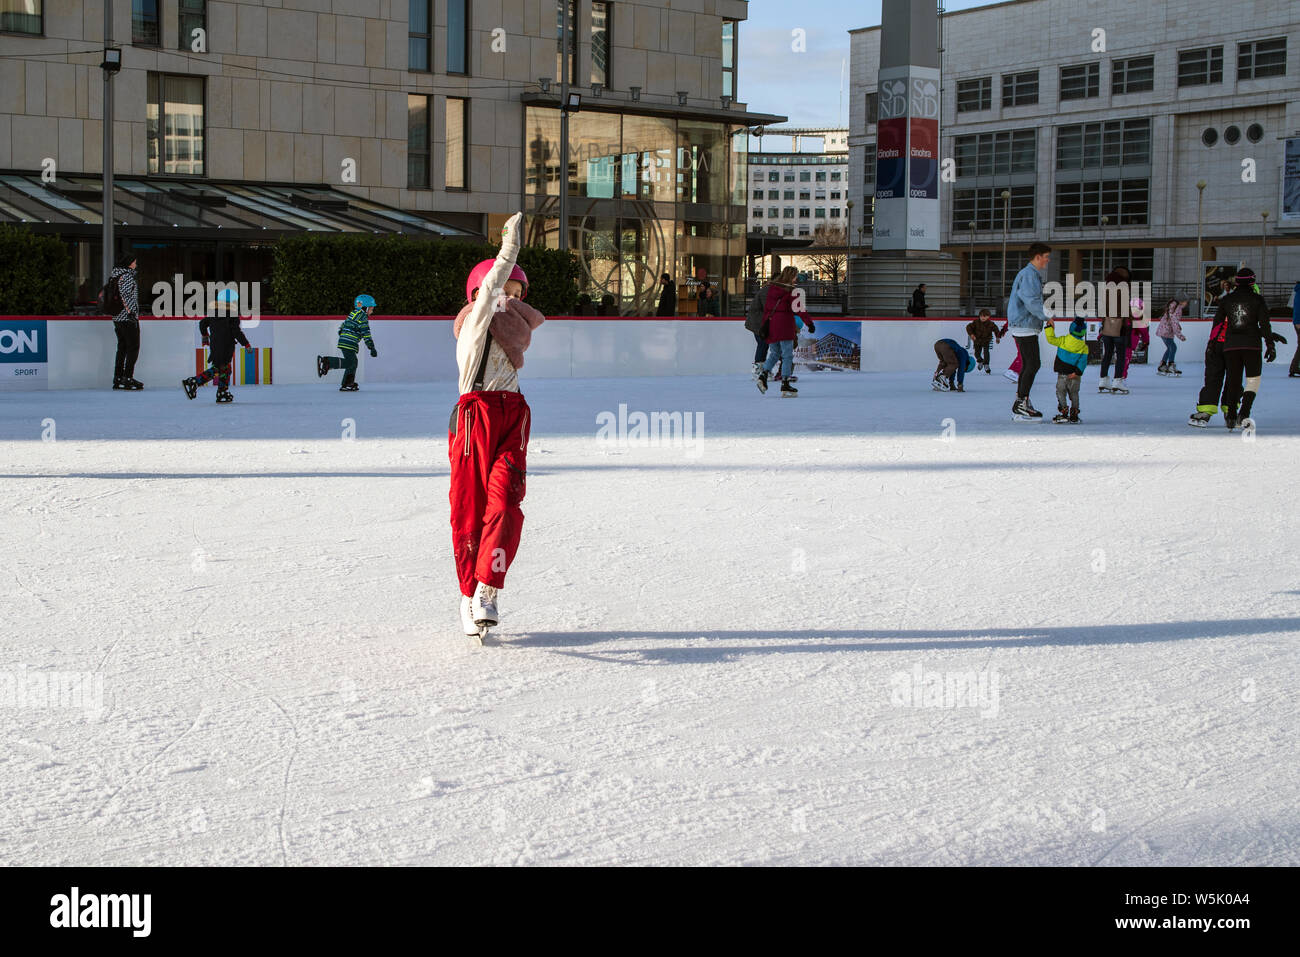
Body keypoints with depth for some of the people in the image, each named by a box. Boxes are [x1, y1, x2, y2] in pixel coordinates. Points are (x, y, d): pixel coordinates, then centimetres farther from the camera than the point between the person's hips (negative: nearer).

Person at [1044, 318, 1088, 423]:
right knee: (1074, 393, 14)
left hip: (1062, 373, -3)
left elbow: (1051, 339, 0)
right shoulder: (1084, 346, -3)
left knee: (1061, 392, 5)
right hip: (1074, 374, 3)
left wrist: (1050, 327, 9)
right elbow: (1083, 361, -9)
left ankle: (1063, 412, -7)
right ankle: (1074, 415, 14)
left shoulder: (1063, 340, -9)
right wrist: (1077, 372, -12)